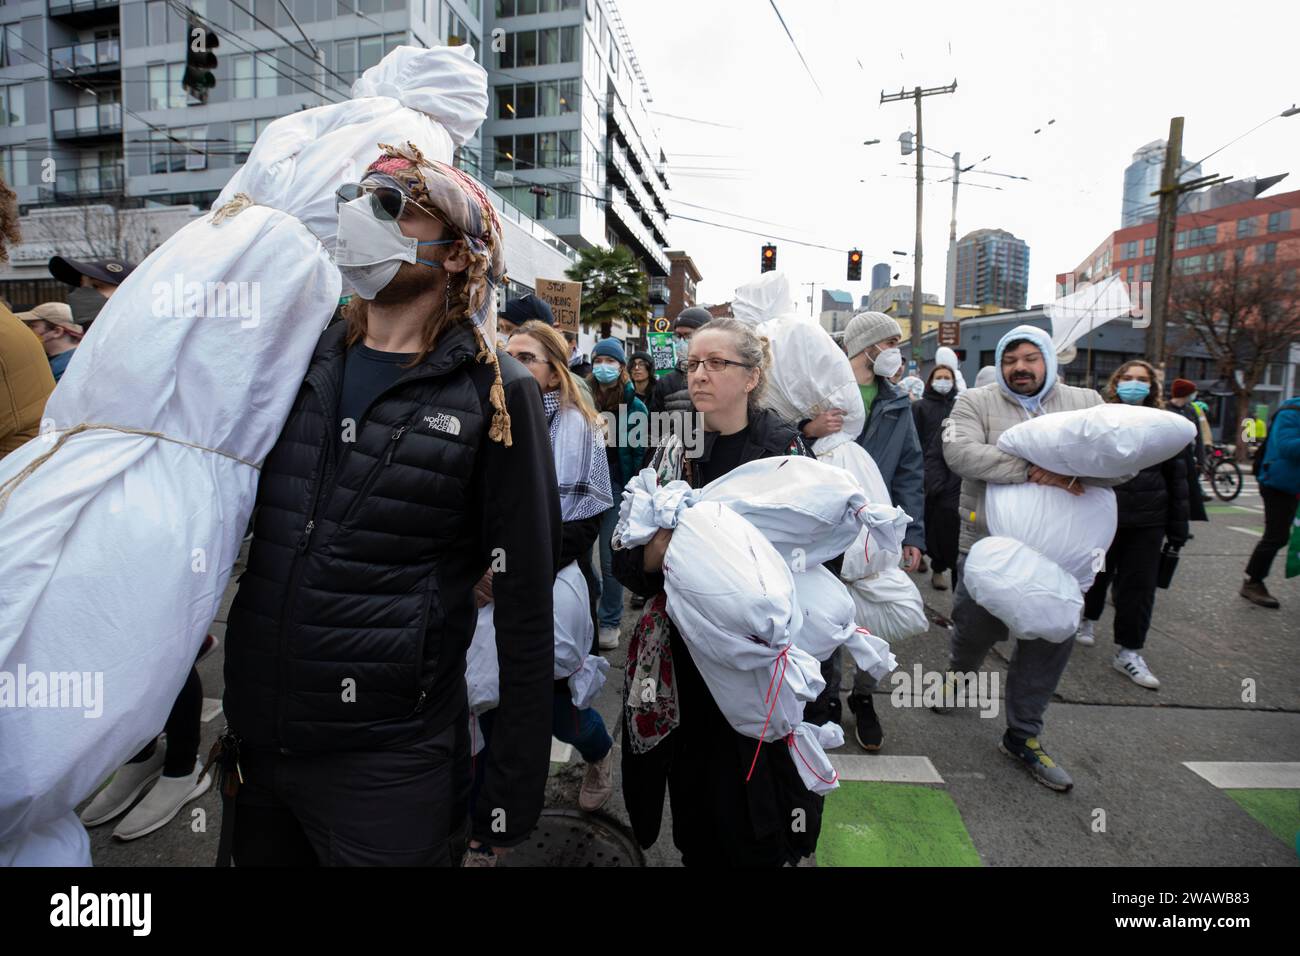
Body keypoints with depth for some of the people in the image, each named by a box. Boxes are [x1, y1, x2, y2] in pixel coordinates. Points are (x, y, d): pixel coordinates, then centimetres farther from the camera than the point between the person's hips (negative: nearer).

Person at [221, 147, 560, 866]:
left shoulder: (494, 394, -11)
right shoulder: (300, 360, 3)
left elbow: (525, 609, -10)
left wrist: (513, 797, -8)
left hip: (387, 765, -5)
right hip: (253, 743, 5)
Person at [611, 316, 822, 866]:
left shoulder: (781, 447, -6)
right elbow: (628, 562, -1)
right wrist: (669, 538, -20)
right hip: (684, 656, 3)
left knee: (751, 833, 9)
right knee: (693, 807, 14)